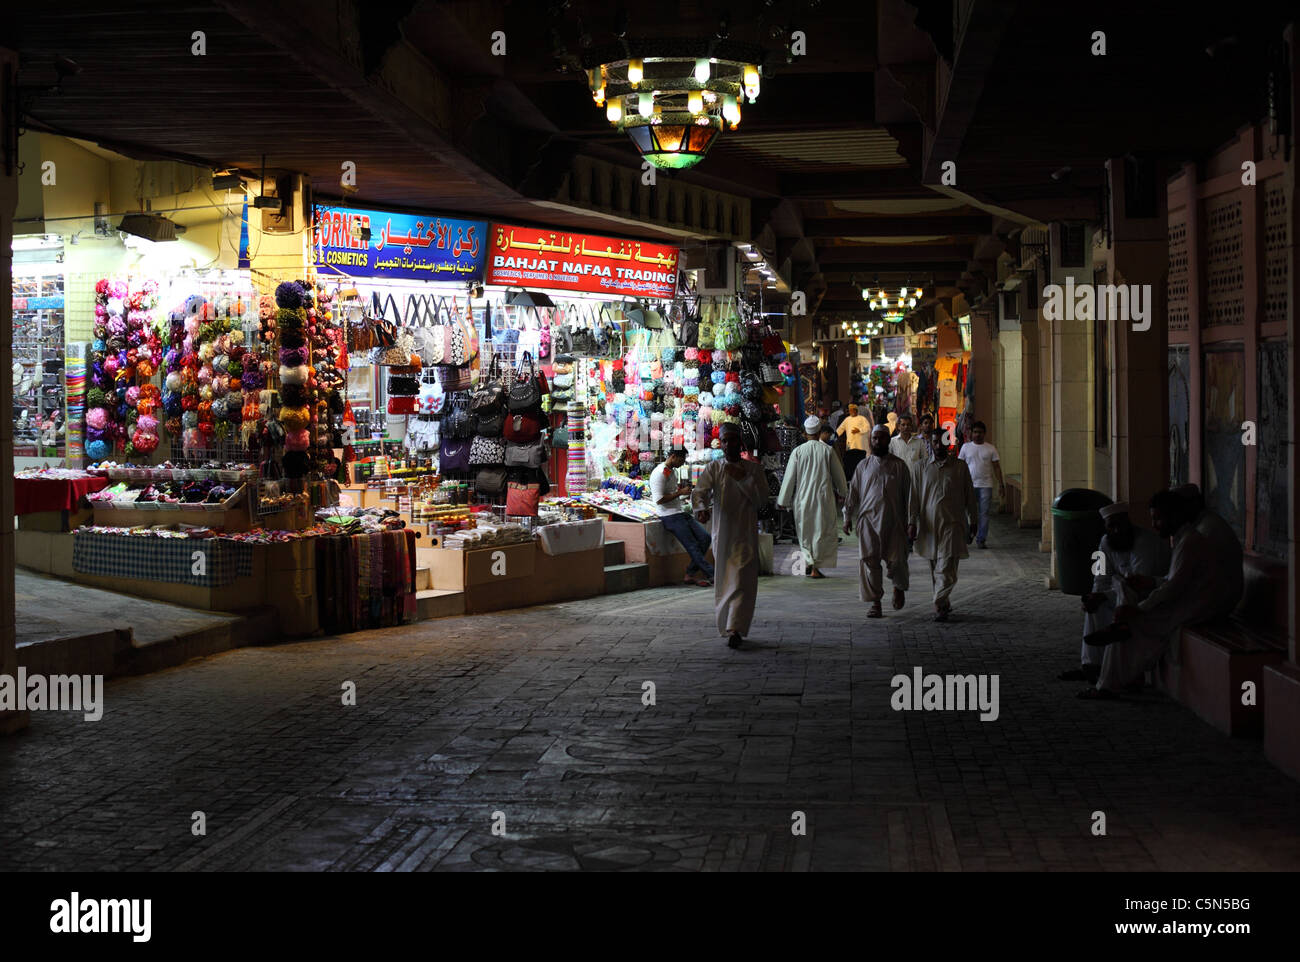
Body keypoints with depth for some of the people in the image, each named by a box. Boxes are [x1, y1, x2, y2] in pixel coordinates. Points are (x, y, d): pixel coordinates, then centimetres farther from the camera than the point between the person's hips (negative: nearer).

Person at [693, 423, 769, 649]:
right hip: (722, 533, 2)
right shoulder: (713, 468, 5)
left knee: (742, 581, -12)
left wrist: (743, 478, -12)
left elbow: (762, 498, -3)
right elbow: (700, 492, -11)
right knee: (723, 580, 8)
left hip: (746, 534, -1)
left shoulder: (753, 468, 5)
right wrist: (702, 508, -32)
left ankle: (735, 630, -17)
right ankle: (728, 626, 23)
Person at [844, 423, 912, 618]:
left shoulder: (899, 465, 7)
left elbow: (908, 493, 8)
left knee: (896, 560, -5)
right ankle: (875, 603, 3)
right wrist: (848, 517, 6)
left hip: (893, 521, -1)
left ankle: (899, 587, 27)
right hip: (868, 520, 1)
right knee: (869, 560, -4)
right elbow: (853, 493, 13)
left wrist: (909, 521, 2)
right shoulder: (863, 466, 12)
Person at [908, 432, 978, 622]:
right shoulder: (920, 468, 8)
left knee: (946, 567, -12)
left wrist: (973, 522, 9)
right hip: (928, 525, 2)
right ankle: (945, 604, 20)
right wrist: (912, 522, -3)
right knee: (935, 569, 8)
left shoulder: (960, 467, 6)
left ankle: (939, 606, -14)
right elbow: (914, 497, 6)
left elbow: (969, 495, 10)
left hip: (952, 524, -2)